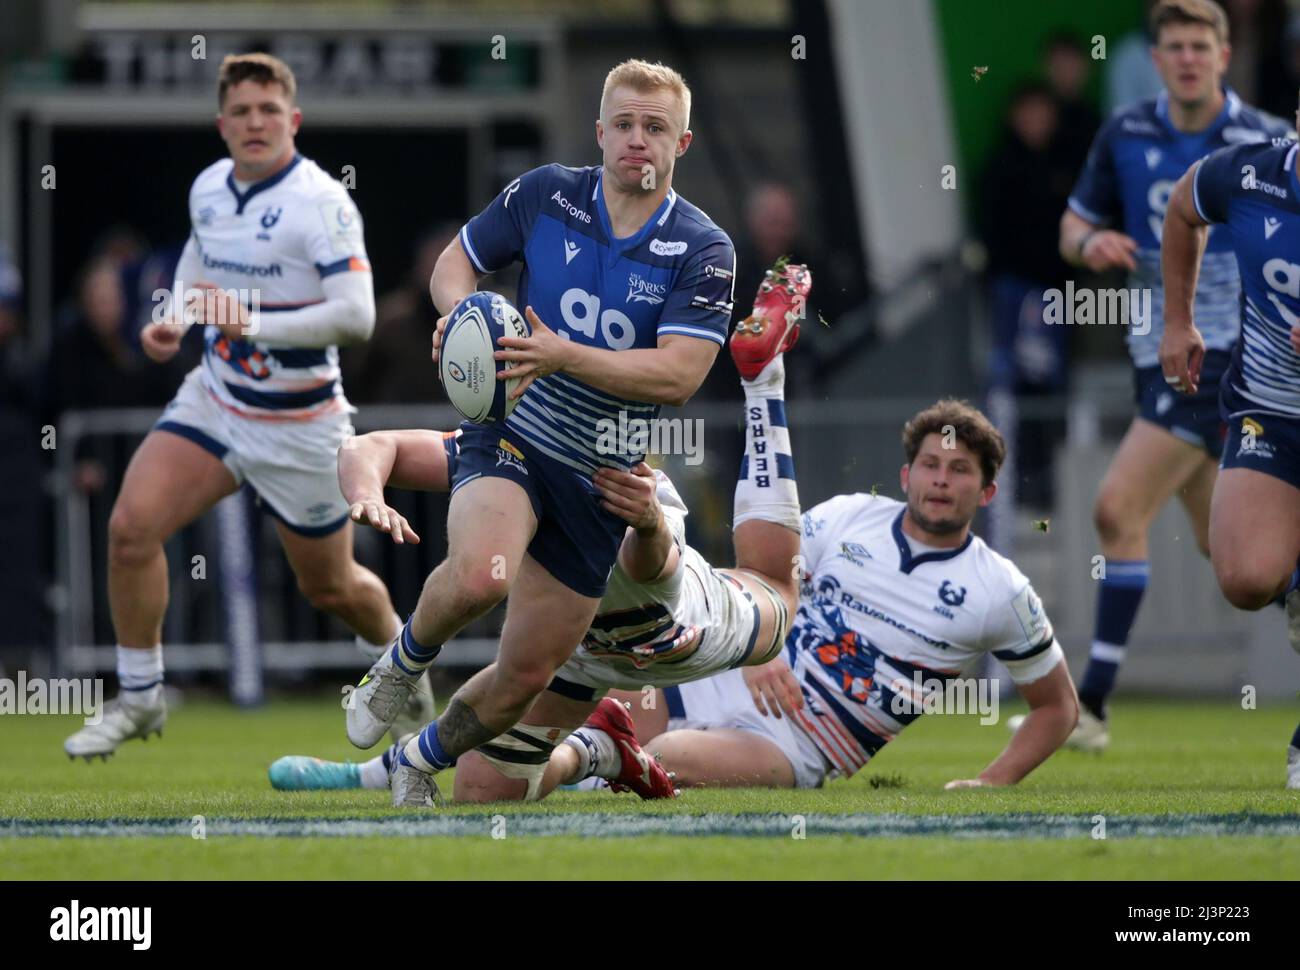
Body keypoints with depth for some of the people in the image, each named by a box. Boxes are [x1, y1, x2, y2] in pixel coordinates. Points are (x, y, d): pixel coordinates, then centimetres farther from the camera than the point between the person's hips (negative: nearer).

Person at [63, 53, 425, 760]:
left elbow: (356, 315, -27)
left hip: (297, 425, -5)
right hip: (214, 399, 5)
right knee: (131, 524, -16)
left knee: (330, 588, 11)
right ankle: (138, 699, -1)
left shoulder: (321, 202, -19)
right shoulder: (208, 188, 2)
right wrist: (175, 317, 6)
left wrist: (252, 322, -32)